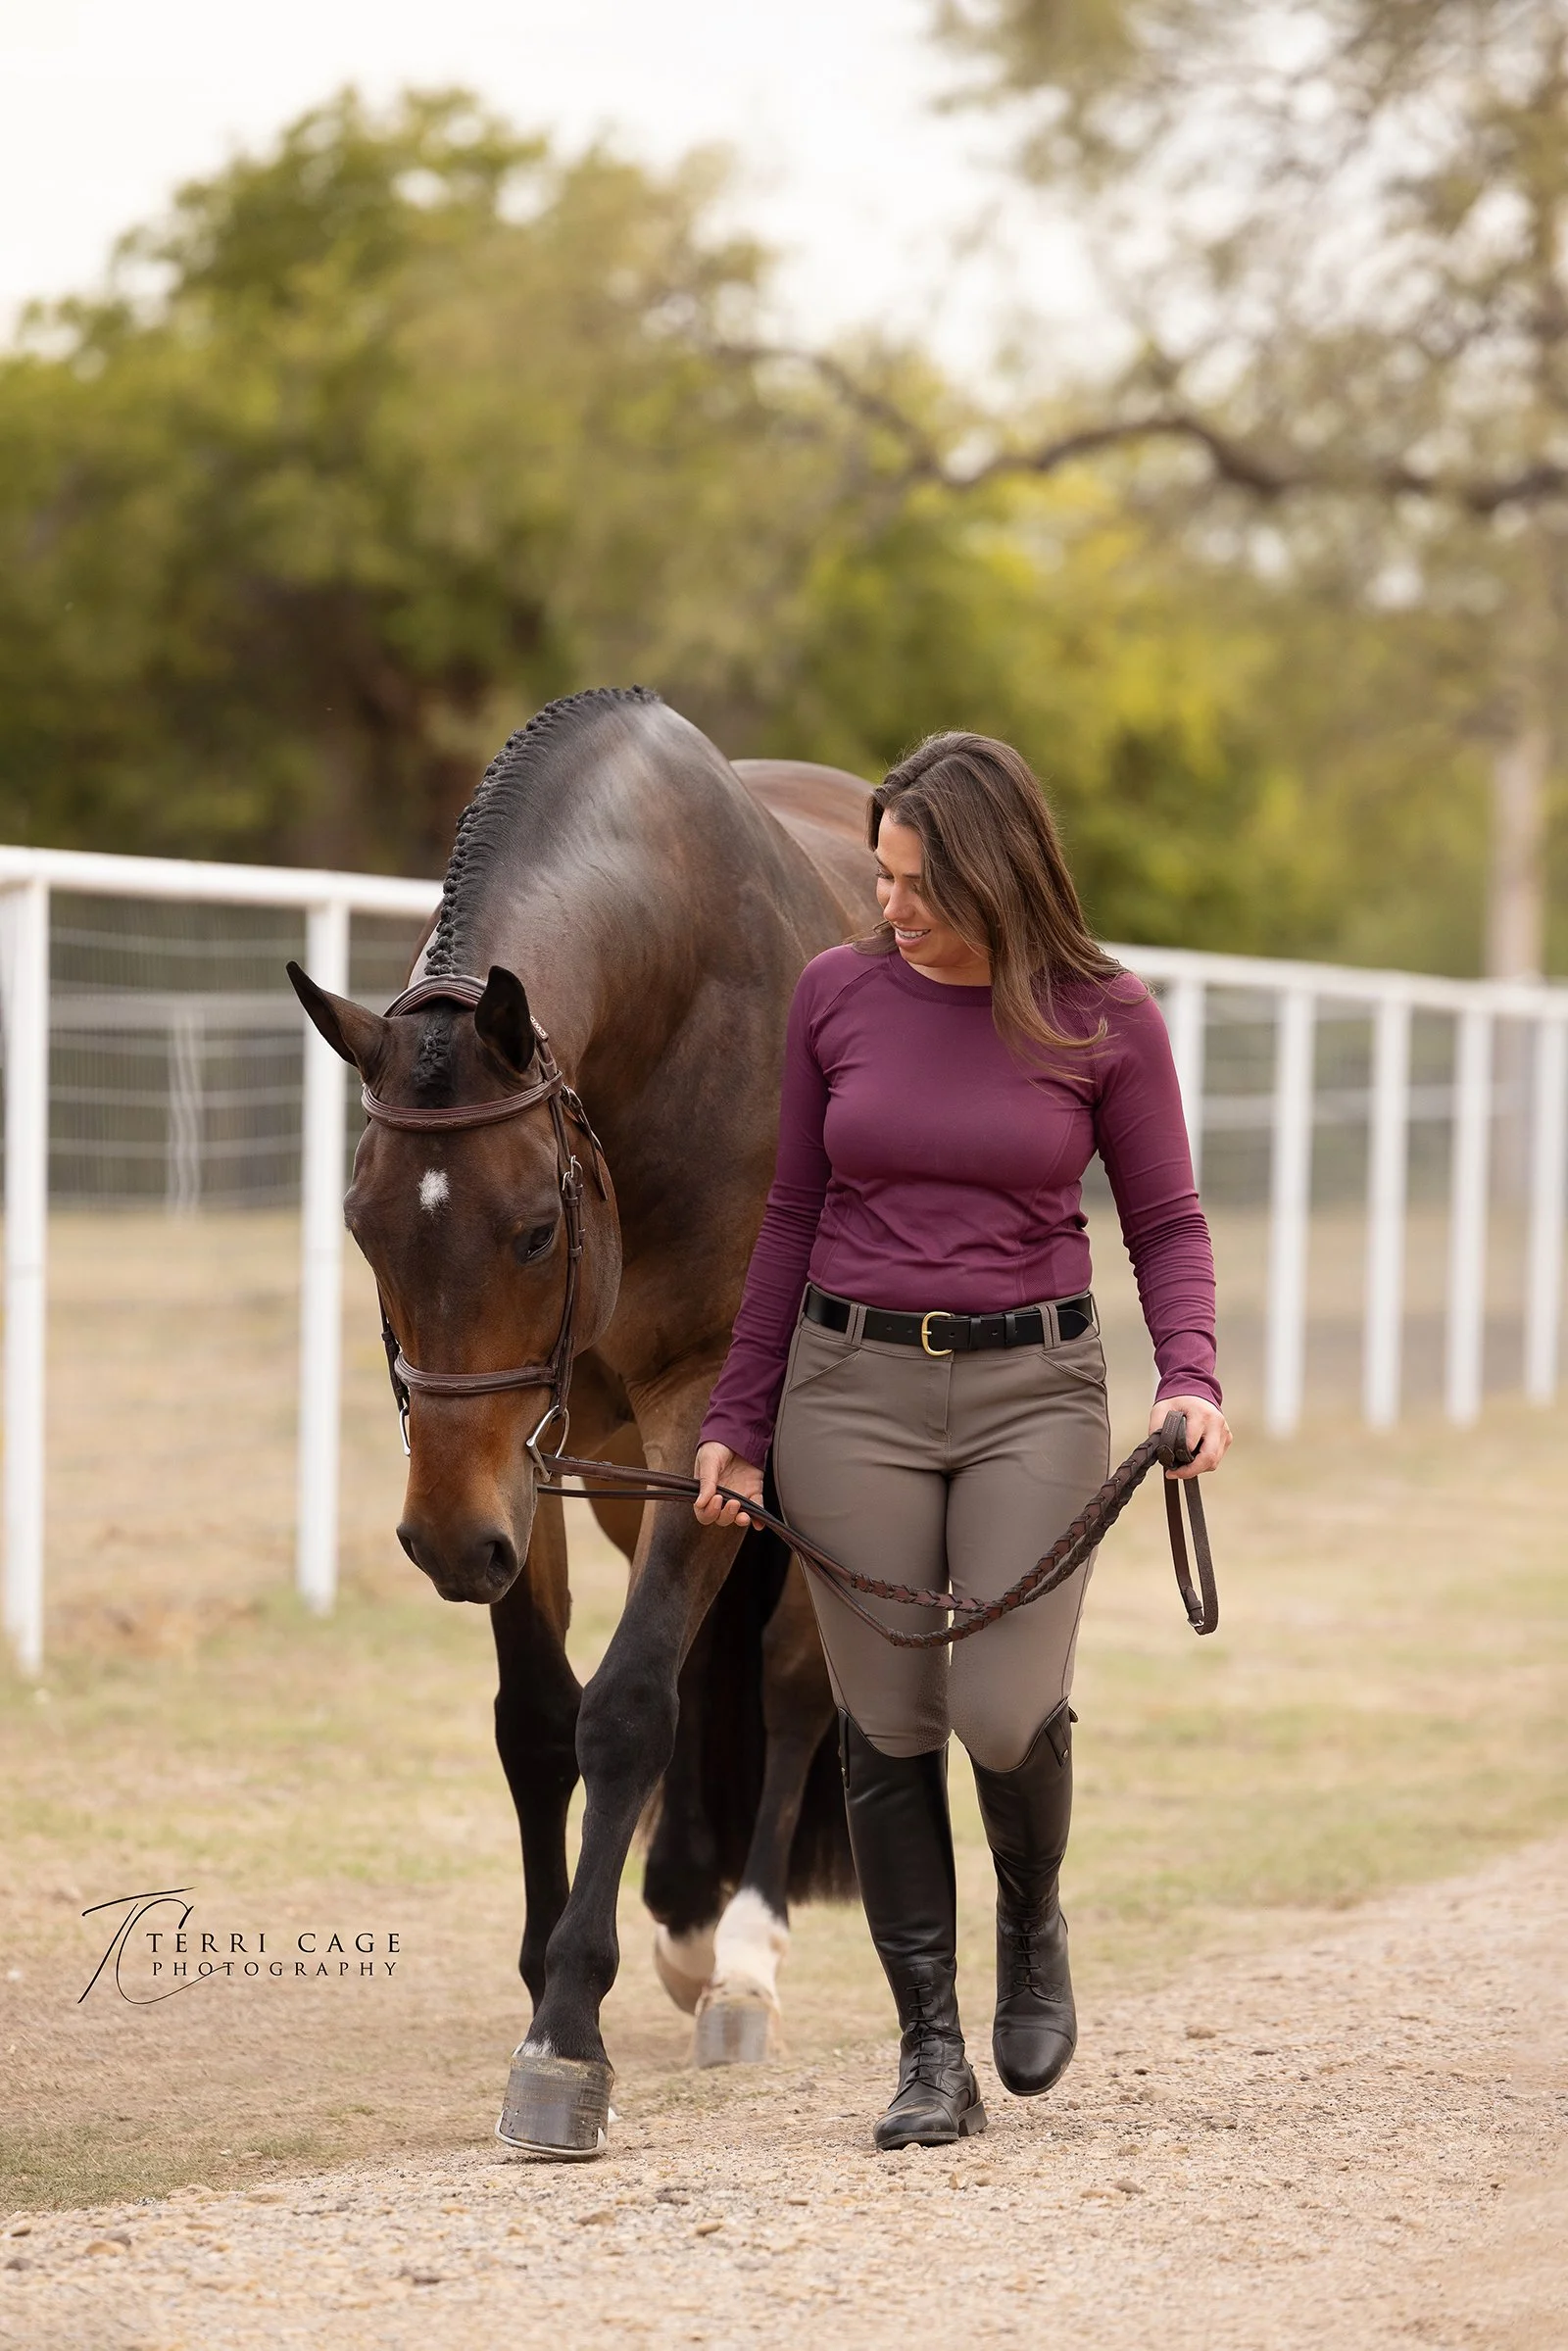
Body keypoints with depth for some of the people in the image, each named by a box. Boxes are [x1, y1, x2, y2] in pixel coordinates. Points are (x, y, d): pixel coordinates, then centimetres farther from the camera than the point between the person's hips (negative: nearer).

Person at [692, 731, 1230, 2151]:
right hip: (852, 1386, 2)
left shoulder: (1105, 1019, -3)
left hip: (1032, 1388, -2)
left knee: (1005, 1712, -12)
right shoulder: (837, 995, 2)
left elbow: (1167, 1222, 3)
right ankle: (932, 2053, 11)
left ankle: (1033, 1924, 21)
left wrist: (1191, 1377, -15)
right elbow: (793, 1220, 9)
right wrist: (739, 1421, 8)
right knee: (887, 1726, 1)